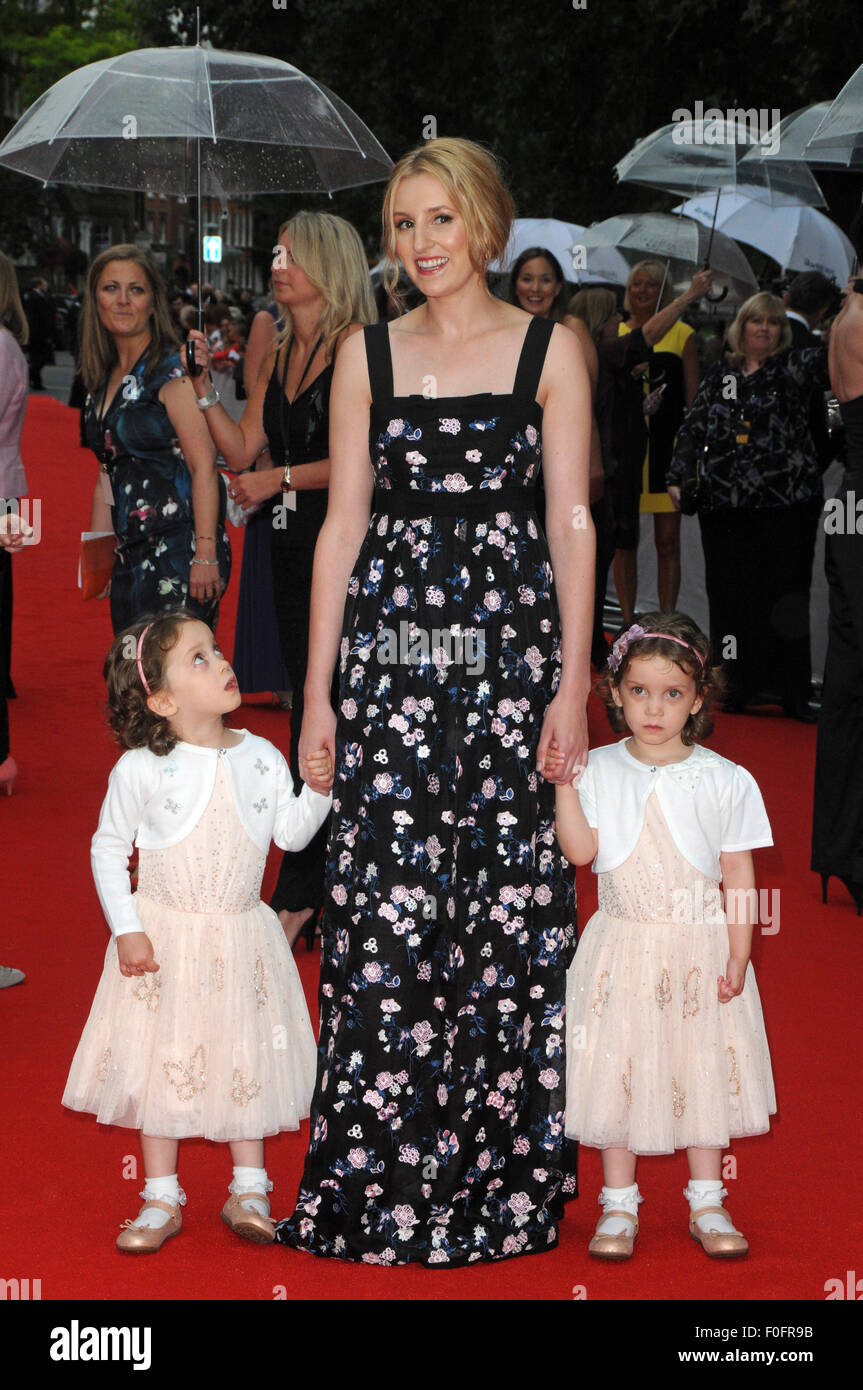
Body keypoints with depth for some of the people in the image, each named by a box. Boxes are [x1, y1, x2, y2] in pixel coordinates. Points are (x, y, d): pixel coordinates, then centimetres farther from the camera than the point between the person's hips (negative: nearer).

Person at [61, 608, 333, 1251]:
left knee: (245, 1059, 8)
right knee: (161, 1061, 5)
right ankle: (162, 1200, 18)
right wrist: (127, 928, -8)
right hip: (164, 937, -2)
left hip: (242, 938, 2)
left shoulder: (261, 757, -2)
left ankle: (249, 1190, 21)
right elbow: (109, 847, -3)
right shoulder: (141, 769, -11)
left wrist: (317, 790, -14)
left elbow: (291, 833, 4)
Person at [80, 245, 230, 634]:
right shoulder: (105, 379, 15)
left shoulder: (172, 372, -9)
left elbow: (203, 465, -16)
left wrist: (206, 555, -22)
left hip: (179, 548, -8)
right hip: (129, 555, 8)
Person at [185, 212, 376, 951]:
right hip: (292, 546, 8)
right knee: (312, 706, 11)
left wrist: (282, 478, -12)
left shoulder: (355, 346, -8)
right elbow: (242, 449, 15)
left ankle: (301, 892, -1)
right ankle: (331, 879, 18)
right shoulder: (281, 354, 16)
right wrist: (203, 385, 6)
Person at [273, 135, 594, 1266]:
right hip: (391, 645, 2)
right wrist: (317, 692, 5)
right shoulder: (367, 356, 11)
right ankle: (382, 1178, 6)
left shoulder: (549, 349, 5)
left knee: (509, 900, -1)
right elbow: (343, 522, 9)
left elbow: (573, 523, 1)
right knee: (384, 903, -3)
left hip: (513, 638, -1)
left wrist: (573, 685, -6)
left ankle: (502, 1167, 12)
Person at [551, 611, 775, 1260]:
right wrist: (564, 782, -17)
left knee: (704, 1068, 8)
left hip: (700, 949, 0)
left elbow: (739, 876, -1)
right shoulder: (599, 769, -1)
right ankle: (619, 1205, 18)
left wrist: (738, 956, -5)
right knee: (618, 1071, 5)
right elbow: (581, 850, -10)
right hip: (623, 948, 0)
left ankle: (707, 1204, 21)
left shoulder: (725, 780, -3)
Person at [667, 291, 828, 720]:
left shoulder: (793, 369, 3)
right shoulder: (718, 377, 13)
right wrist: (678, 478, 5)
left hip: (786, 504, -3)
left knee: (785, 594, 0)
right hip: (724, 507, 3)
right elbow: (691, 431, 16)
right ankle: (738, 684, 13)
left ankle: (790, 689, 5)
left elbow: (827, 361, -16)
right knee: (730, 594, 5)